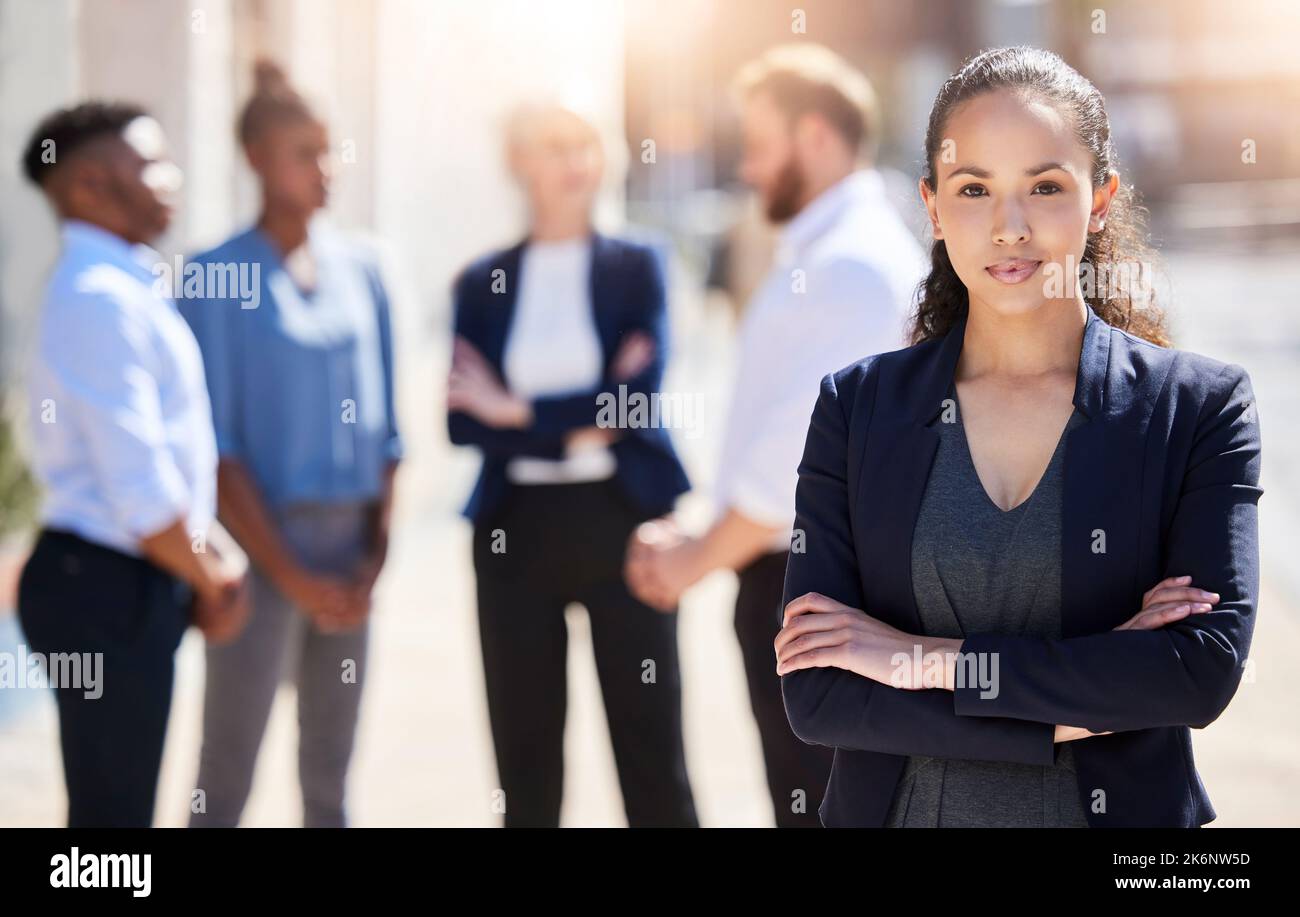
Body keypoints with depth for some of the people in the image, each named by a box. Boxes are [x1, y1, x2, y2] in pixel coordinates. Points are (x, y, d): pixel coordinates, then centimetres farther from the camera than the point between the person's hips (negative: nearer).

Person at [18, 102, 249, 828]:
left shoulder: (128, 287, 13)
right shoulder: (101, 298, -18)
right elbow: (140, 493, -22)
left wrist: (214, 558, 8)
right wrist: (210, 581, -8)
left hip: (129, 584, 10)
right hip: (107, 590, -10)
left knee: (122, 803, 16)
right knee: (112, 811, -3)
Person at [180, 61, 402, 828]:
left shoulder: (360, 269, 8)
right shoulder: (220, 276, -7)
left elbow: (384, 426, 10)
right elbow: (217, 443, -9)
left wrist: (376, 553, 0)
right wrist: (290, 575, -11)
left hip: (349, 537, 5)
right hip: (264, 541, -5)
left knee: (329, 778, 12)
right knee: (226, 781, -4)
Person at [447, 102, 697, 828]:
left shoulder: (636, 267, 4)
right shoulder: (483, 283, 8)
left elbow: (639, 397, -9)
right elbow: (463, 419, -1)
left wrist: (520, 413, -6)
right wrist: (581, 422, -10)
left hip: (621, 518, -1)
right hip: (518, 527, 2)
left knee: (650, 737, 0)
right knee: (525, 746, 6)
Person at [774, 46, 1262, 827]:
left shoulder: (1203, 406, -6)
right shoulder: (856, 406, -4)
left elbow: (1207, 669, -17)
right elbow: (815, 693, -11)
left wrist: (933, 659, -18)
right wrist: (1084, 708, -17)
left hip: (1119, 808, -1)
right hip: (898, 807, 1)